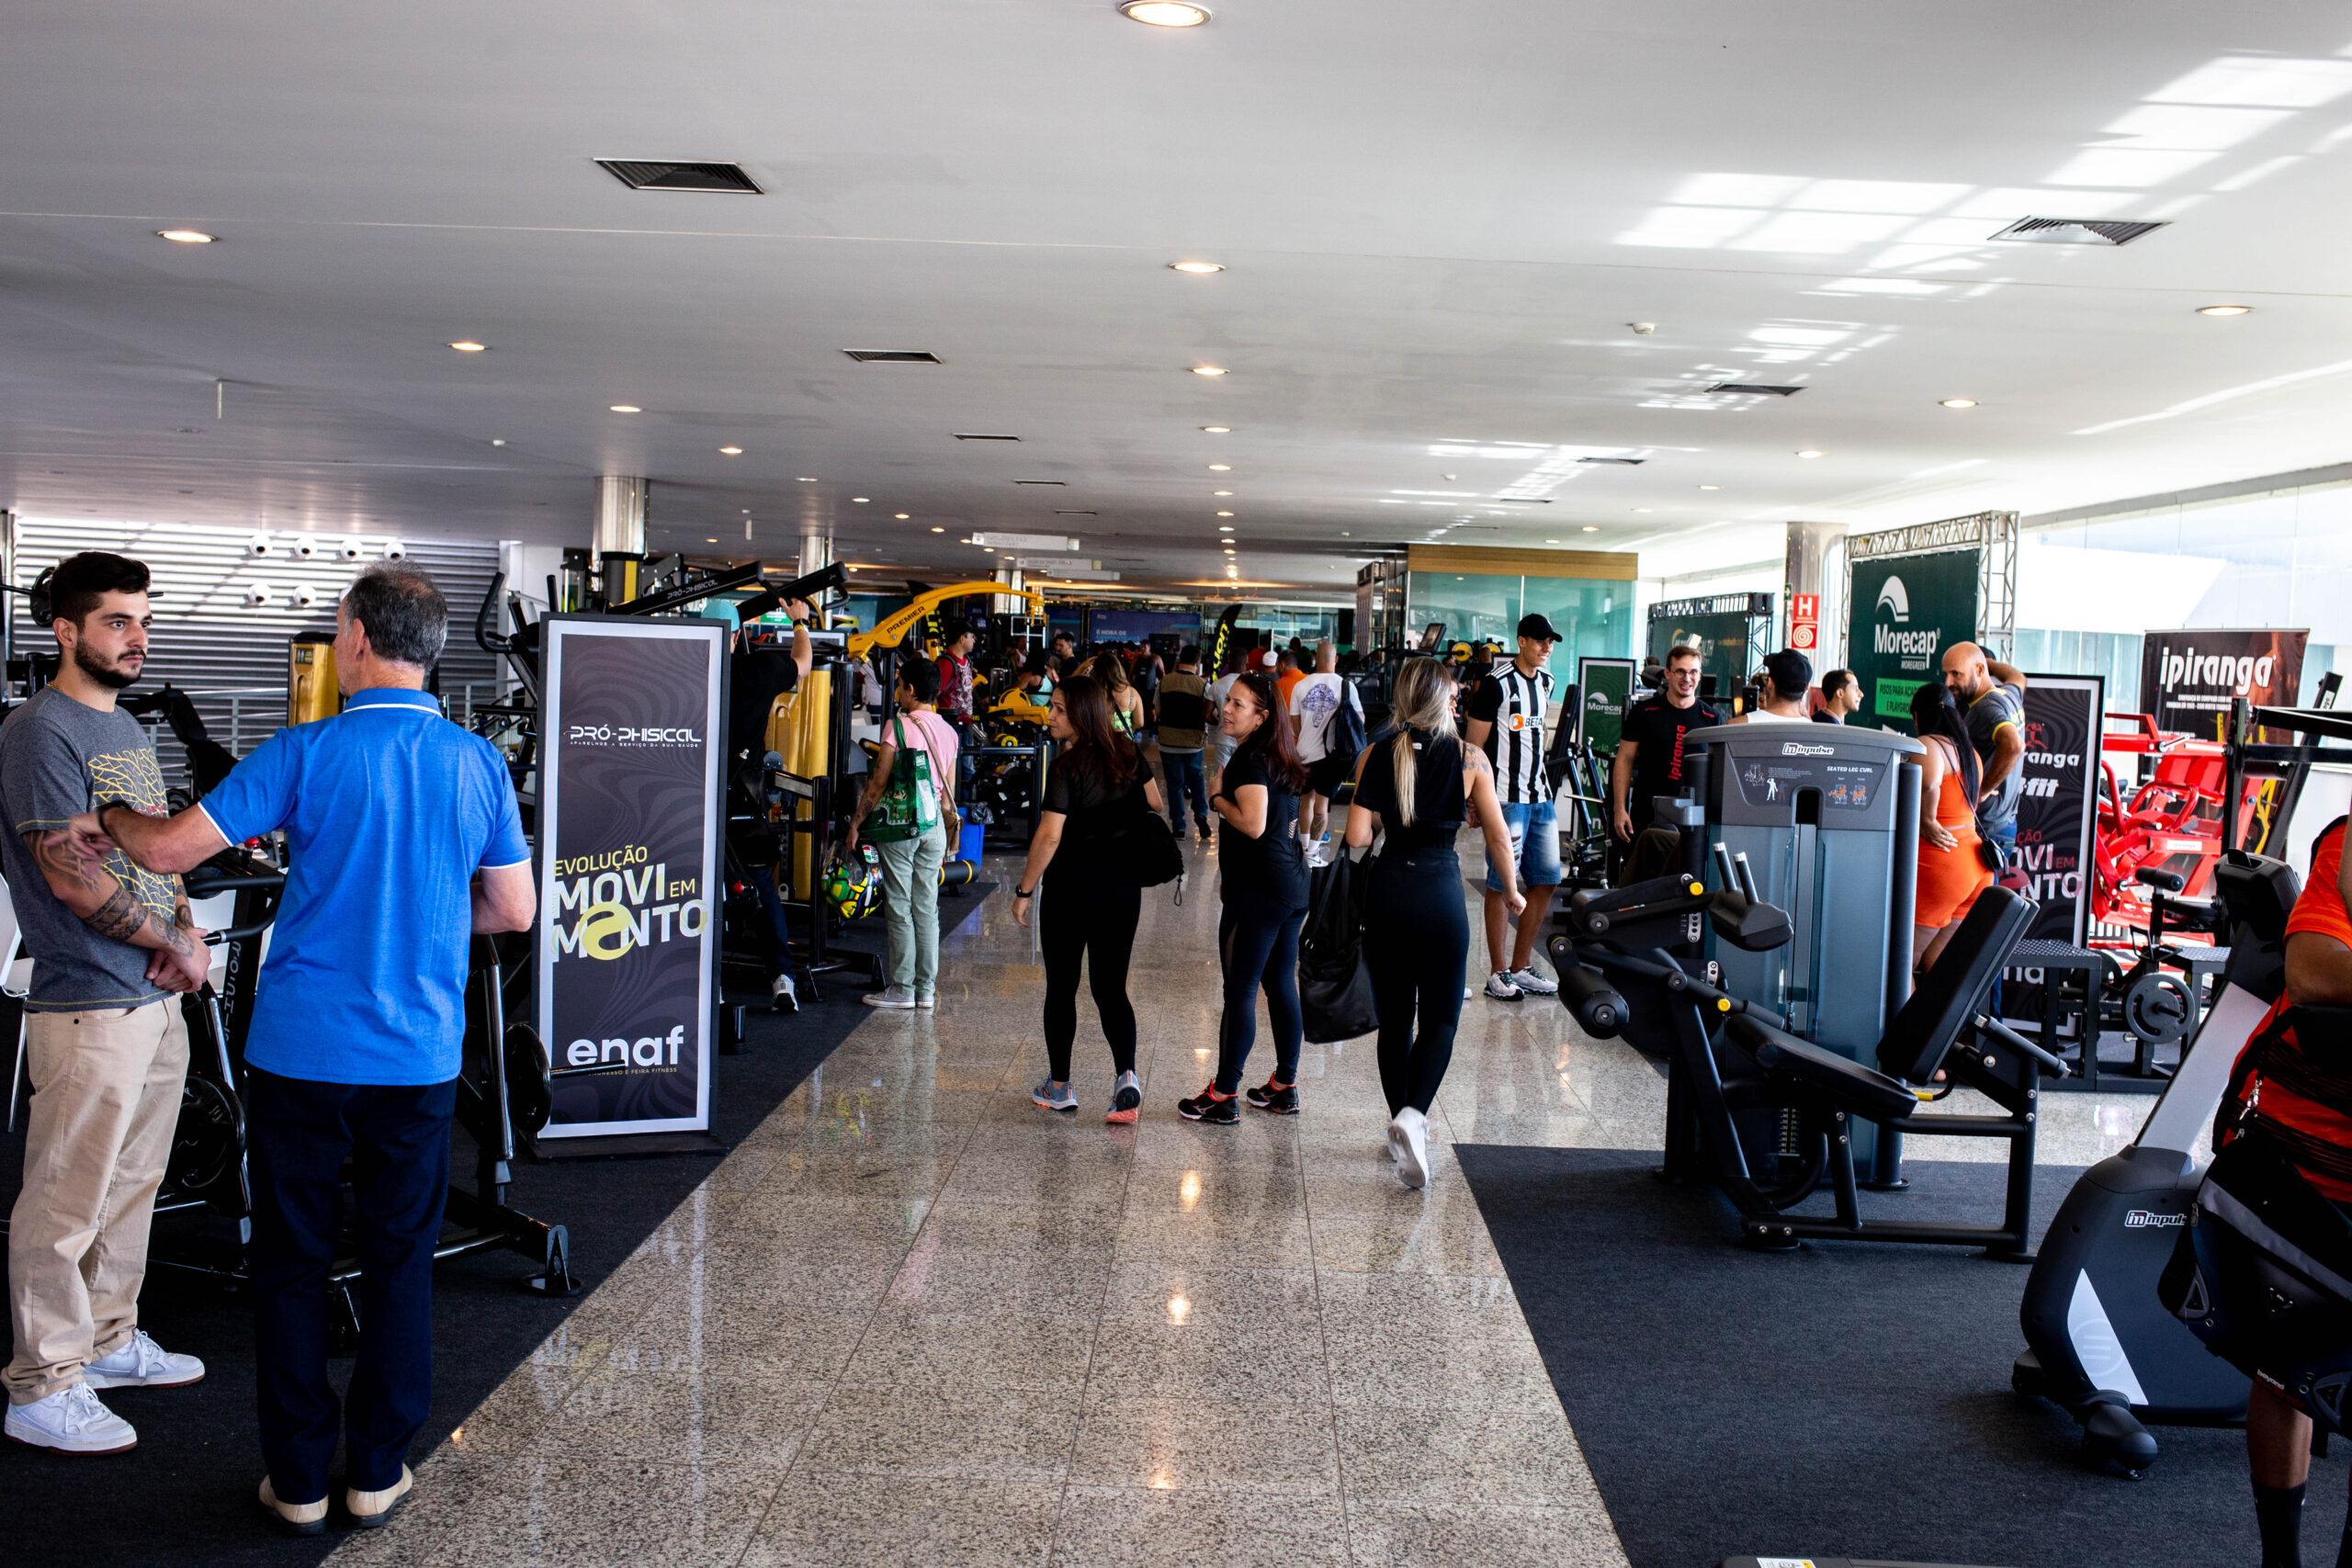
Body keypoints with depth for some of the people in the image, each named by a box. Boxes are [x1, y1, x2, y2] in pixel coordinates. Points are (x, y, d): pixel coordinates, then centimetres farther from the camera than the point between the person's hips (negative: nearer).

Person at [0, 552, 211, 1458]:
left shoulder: (126, 730, 15)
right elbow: (74, 877, -18)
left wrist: (185, 931, 1)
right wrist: (175, 942, -9)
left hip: (157, 1002, 9)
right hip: (87, 1009, -9)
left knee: (131, 1187, 18)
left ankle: (108, 1341, 32)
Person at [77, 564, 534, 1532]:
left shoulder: (307, 753, -10)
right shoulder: (479, 763, 0)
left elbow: (170, 849, -10)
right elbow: (513, 912, 5)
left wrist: (109, 819, 10)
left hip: (300, 1052, -2)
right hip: (419, 1060, 2)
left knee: (291, 1263, 11)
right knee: (399, 1263, 13)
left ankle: (298, 1481, 19)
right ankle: (376, 1474, 21)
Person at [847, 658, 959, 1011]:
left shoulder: (898, 726, -10)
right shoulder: (948, 732, 9)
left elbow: (878, 783, -11)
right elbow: (948, 793, 13)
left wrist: (856, 823, -3)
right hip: (934, 825, 6)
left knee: (900, 909, 0)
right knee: (927, 909, 9)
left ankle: (902, 988, 3)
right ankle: (927, 989, 12)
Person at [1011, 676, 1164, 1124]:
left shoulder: (1068, 766, -16)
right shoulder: (1129, 754, 2)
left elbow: (1050, 836, -20)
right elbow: (1155, 807, 12)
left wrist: (1024, 890, -12)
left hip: (1073, 887, -5)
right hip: (1123, 886, 5)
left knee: (1062, 987, 10)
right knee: (1111, 987, 10)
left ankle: (1059, 1087, 19)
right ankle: (1126, 1076, -10)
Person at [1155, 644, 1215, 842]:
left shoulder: (1164, 682, -4)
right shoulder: (1202, 685, -10)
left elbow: (1157, 712, 3)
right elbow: (1207, 716, -10)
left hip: (1168, 742, 0)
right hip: (1193, 742, 0)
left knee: (1175, 783, 10)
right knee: (1196, 776, 22)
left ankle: (1178, 826, 11)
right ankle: (1200, 813, 4)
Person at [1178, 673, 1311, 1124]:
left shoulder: (1250, 760, -15)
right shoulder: (1280, 759, 13)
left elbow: (1253, 825, -25)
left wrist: (1217, 797, -11)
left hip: (1258, 888, -10)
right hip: (1292, 885, 10)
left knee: (1240, 991, -3)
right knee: (1281, 986, 15)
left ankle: (1224, 1096, 3)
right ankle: (1284, 1087, 23)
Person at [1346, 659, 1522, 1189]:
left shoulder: (1374, 757, -1)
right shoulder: (1470, 759, -5)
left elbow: (1357, 836, -5)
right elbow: (1498, 835, 0)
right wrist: (1511, 890, 15)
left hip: (1387, 890, 2)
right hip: (1441, 890, -2)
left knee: (1394, 1018, 14)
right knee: (1440, 1017, 5)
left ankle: (1402, 1124, 22)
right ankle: (1414, 1115, -16)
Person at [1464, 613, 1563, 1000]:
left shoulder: (1546, 681, 11)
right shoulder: (1497, 683, -11)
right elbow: (1474, 744, -10)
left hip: (1541, 796, 8)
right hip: (1506, 797, -8)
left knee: (1545, 880, 9)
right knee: (1502, 884, -2)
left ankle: (1522, 966, 19)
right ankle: (1499, 973, 5)